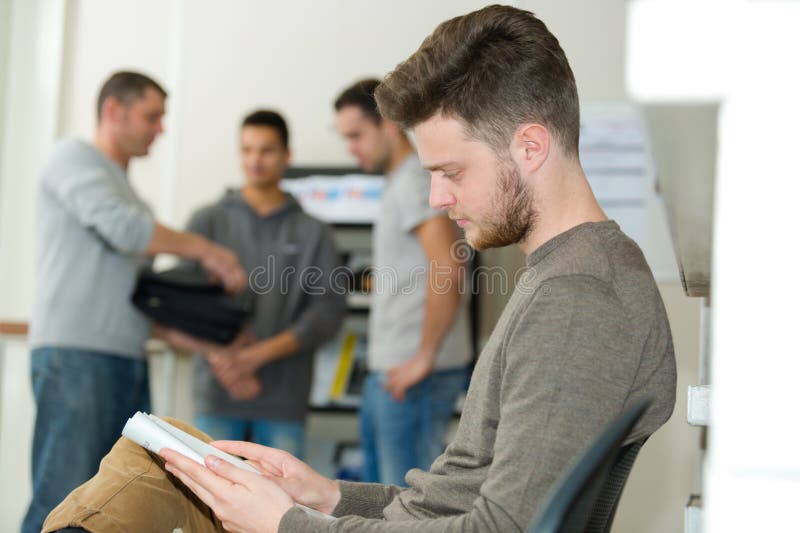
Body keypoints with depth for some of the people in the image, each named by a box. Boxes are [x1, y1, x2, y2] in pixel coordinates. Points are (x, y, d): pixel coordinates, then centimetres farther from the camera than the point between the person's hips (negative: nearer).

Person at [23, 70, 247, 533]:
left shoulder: (131, 194, 23)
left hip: (128, 362, 8)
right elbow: (121, 227, -15)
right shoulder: (75, 157, 2)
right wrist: (206, 251, -5)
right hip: (76, 356, -8)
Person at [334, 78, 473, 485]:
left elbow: (447, 271, -26)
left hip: (412, 378, -11)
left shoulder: (414, 181, -13)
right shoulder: (401, 182, 19)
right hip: (388, 373, 11)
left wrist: (424, 358, -21)